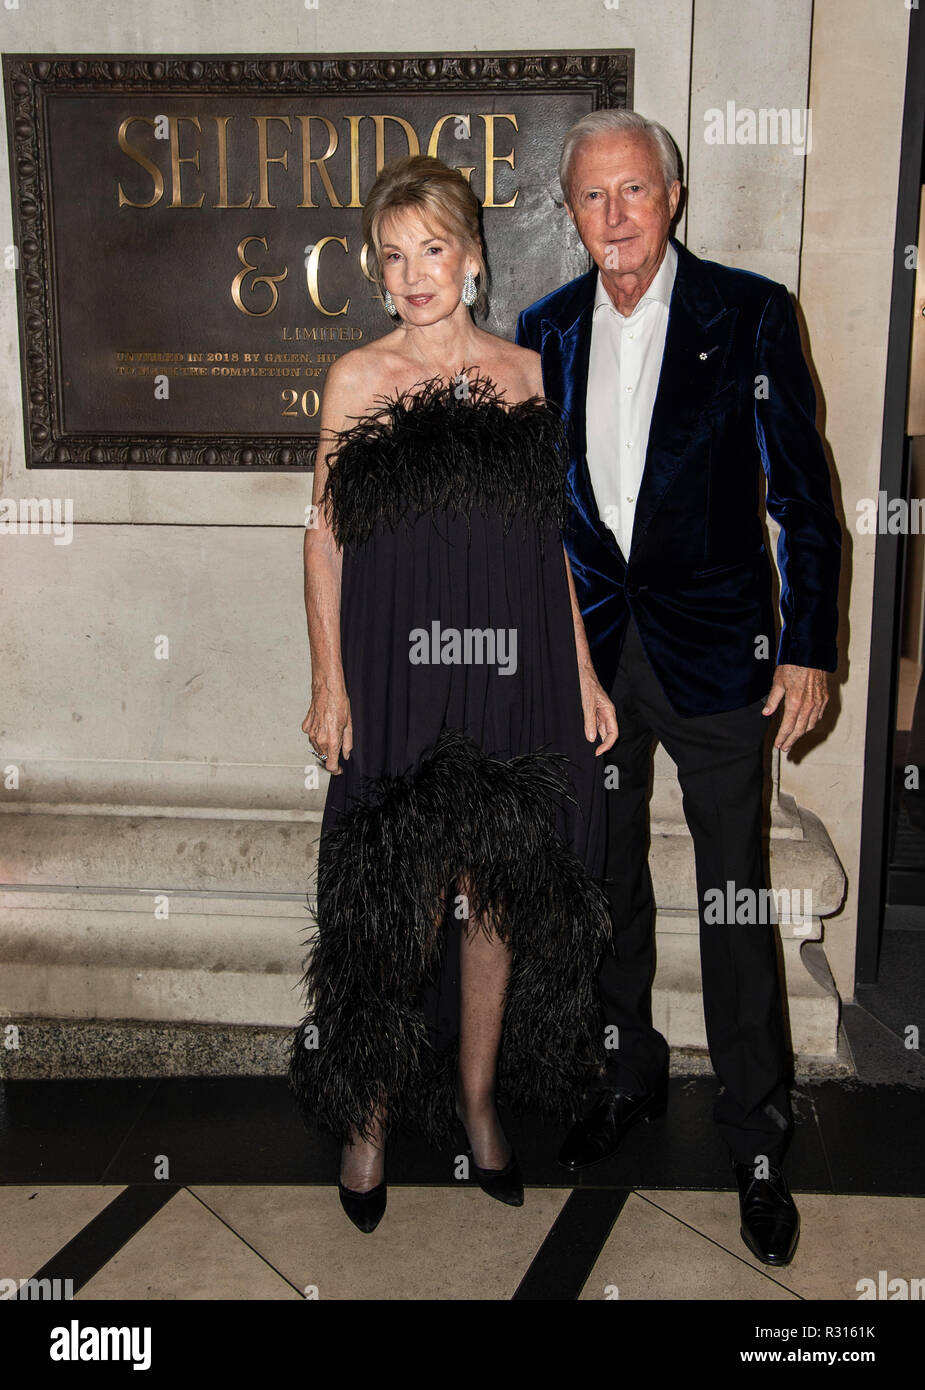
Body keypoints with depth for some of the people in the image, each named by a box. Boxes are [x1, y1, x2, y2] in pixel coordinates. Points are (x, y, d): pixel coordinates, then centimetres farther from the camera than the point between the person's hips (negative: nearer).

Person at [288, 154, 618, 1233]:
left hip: (515, 670, 3)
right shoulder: (358, 377, 3)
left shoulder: (524, 373, 10)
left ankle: (479, 1101, 28)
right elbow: (327, 535, 2)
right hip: (400, 672, -2)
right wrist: (329, 683, -6)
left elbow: (547, 531, 12)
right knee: (398, 903, 2)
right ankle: (369, 1115, 23)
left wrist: (583, 672, 7)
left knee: (499, 894, 9)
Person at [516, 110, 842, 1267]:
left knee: (734, 901, 3)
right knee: (607, 883, 15)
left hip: (712, 649, -3)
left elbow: (804, 494, -4)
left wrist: (808, 645, -9)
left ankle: (757, 1140, 19)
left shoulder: (749, 314, -5)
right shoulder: (546, 331, 6)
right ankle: (627, 1077, 36)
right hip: (589, 649, 4)